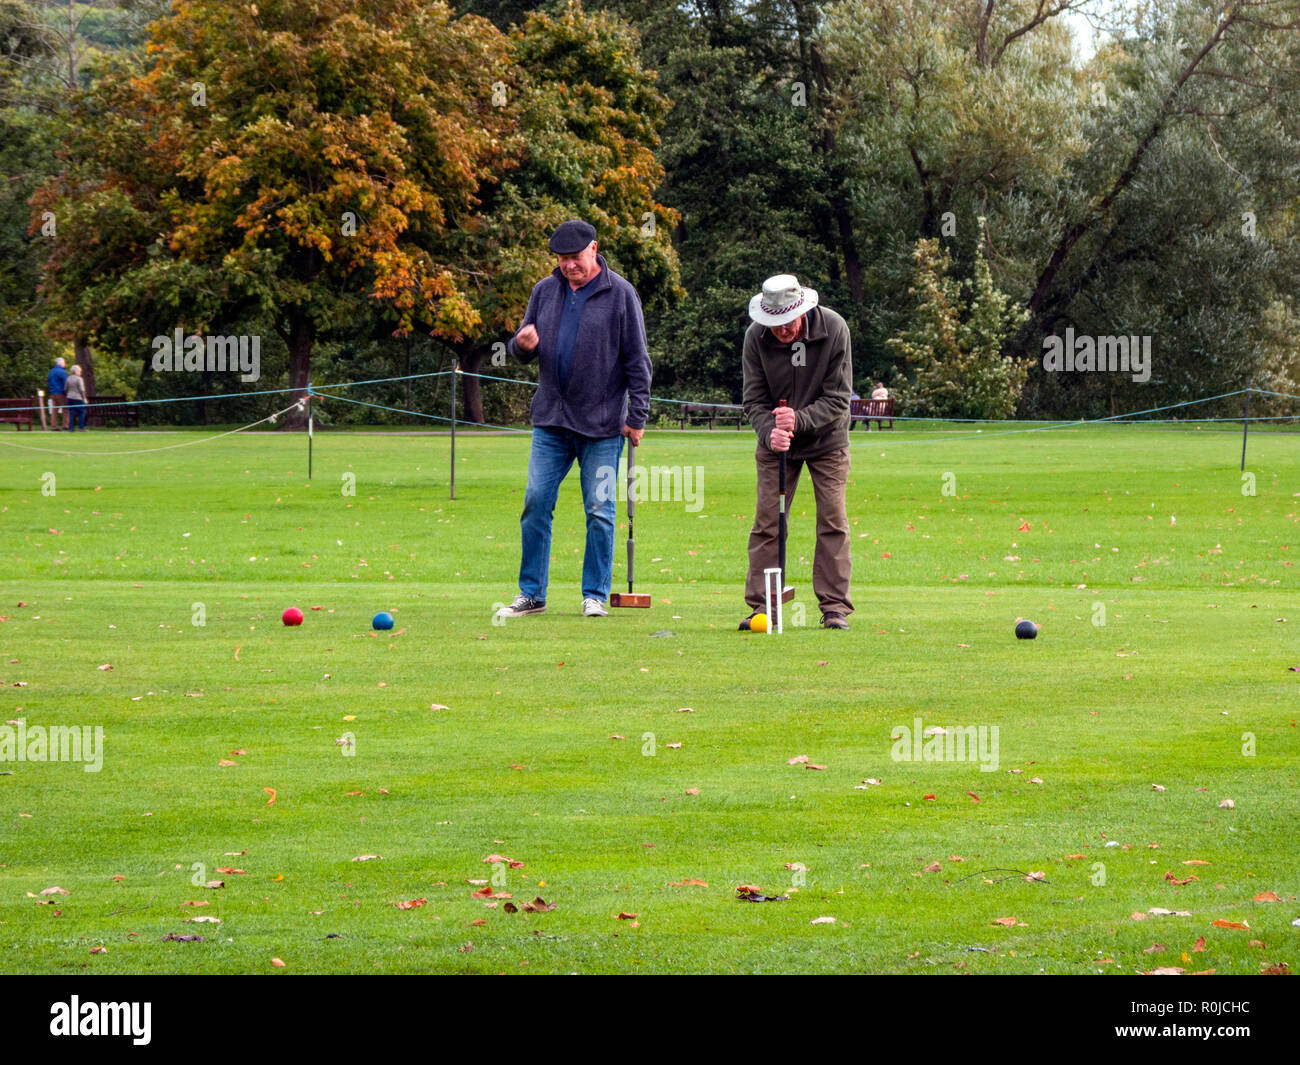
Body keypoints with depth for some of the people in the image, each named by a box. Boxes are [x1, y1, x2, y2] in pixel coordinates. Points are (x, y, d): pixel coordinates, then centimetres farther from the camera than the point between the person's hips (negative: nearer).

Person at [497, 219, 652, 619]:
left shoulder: (620, 294, -1)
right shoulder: (544, 291, 10)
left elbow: (637, 360, 0)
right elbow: (523, 349, 17)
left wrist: (637, 415, -4)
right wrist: (523, 344, -8)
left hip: (602, 423, -3)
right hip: (550, 420, 3)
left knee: (600, 512, -1)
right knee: (536, 504, -1)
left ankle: (595, 596, 8)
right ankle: (531, 593, 7)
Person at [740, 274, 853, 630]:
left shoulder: (834, 329, -20)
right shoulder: (756, 337, -16)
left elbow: (838, 399, -17)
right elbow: (754, 400, -10)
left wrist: (799, 420, -31)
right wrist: (770, 431, -30)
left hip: (826, 440, -1)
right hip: (776, 443, 1)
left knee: (833, 522, -5)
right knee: (766, 523, -4)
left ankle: (835, 606, 1)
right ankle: (761, 607, 0)